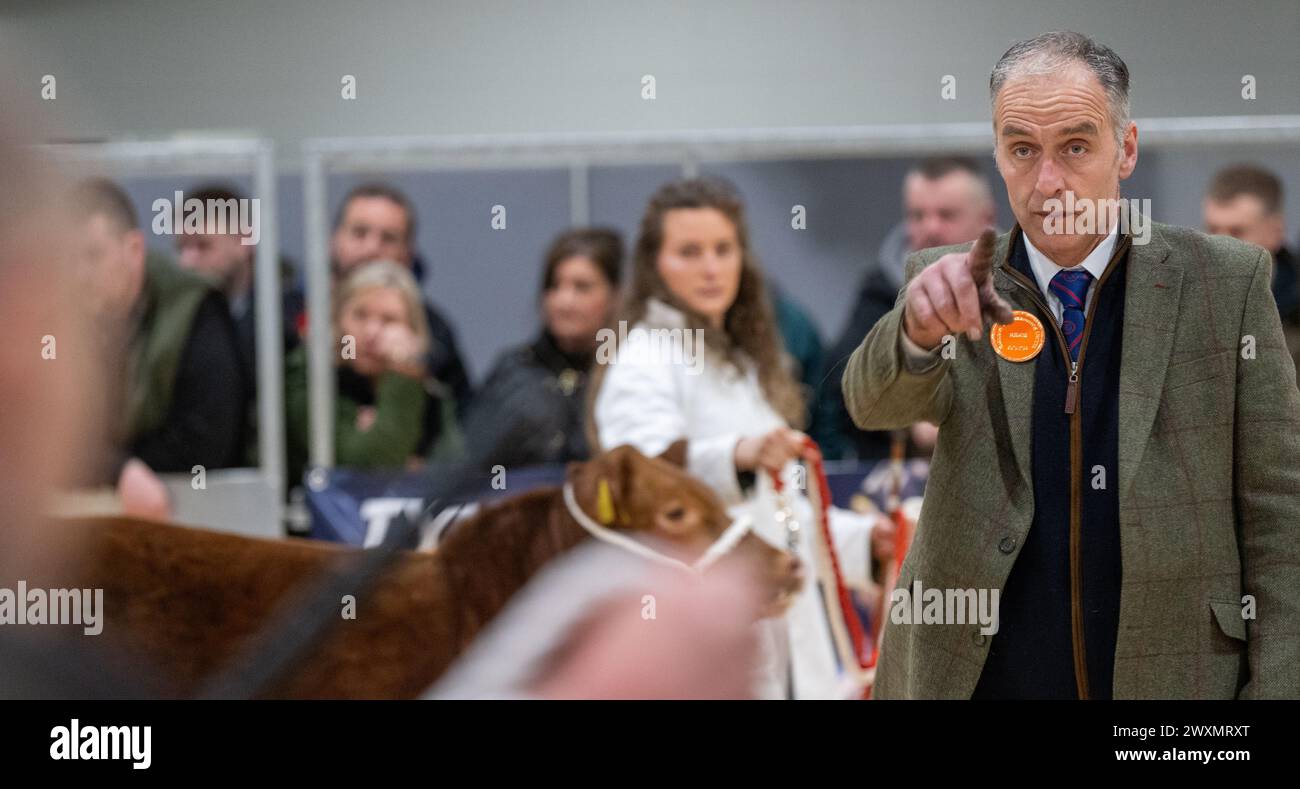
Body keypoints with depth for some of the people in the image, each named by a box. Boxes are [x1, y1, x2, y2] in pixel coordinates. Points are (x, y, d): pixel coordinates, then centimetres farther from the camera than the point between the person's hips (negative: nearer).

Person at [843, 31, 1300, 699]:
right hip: (977, 676, 1)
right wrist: (919, 328, -41)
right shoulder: (957, 289, 0)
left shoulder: (1227, 282, -4)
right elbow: (874, 403, -20)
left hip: (1173, 676, -1)